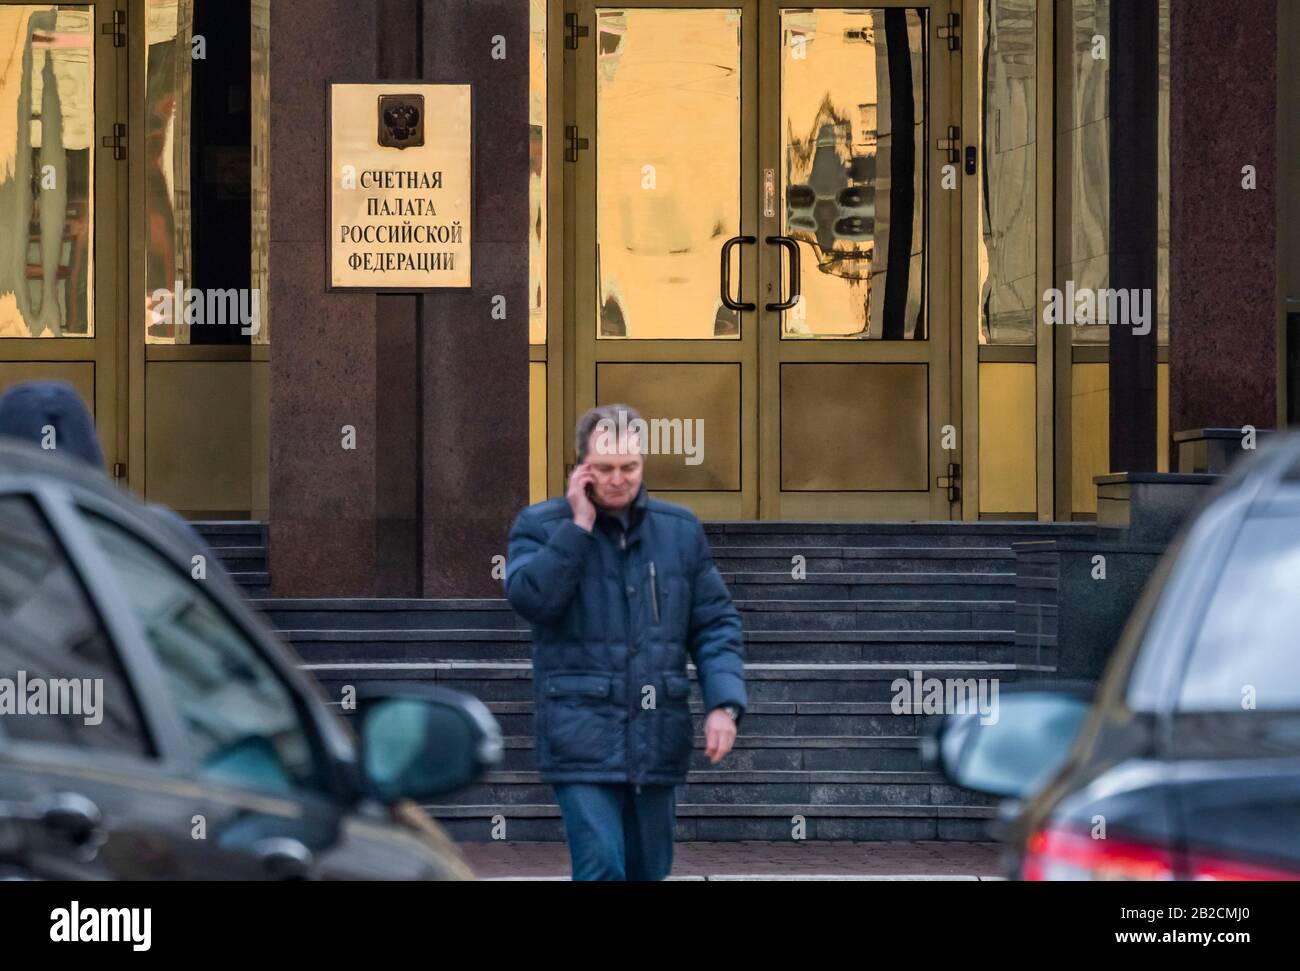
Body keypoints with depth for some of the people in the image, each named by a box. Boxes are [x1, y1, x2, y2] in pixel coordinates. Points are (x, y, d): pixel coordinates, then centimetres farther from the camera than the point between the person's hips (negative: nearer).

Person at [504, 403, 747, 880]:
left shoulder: (681, 530, 8)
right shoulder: (540, 526, -1)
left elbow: (715, 623, 9)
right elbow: (530, 597, -19)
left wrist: (724, 704, -5)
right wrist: (579, 526, -16)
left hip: (657, 739, 4)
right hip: (583, 736, -4)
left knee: (649, 871, 13)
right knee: (601, 867, -15)